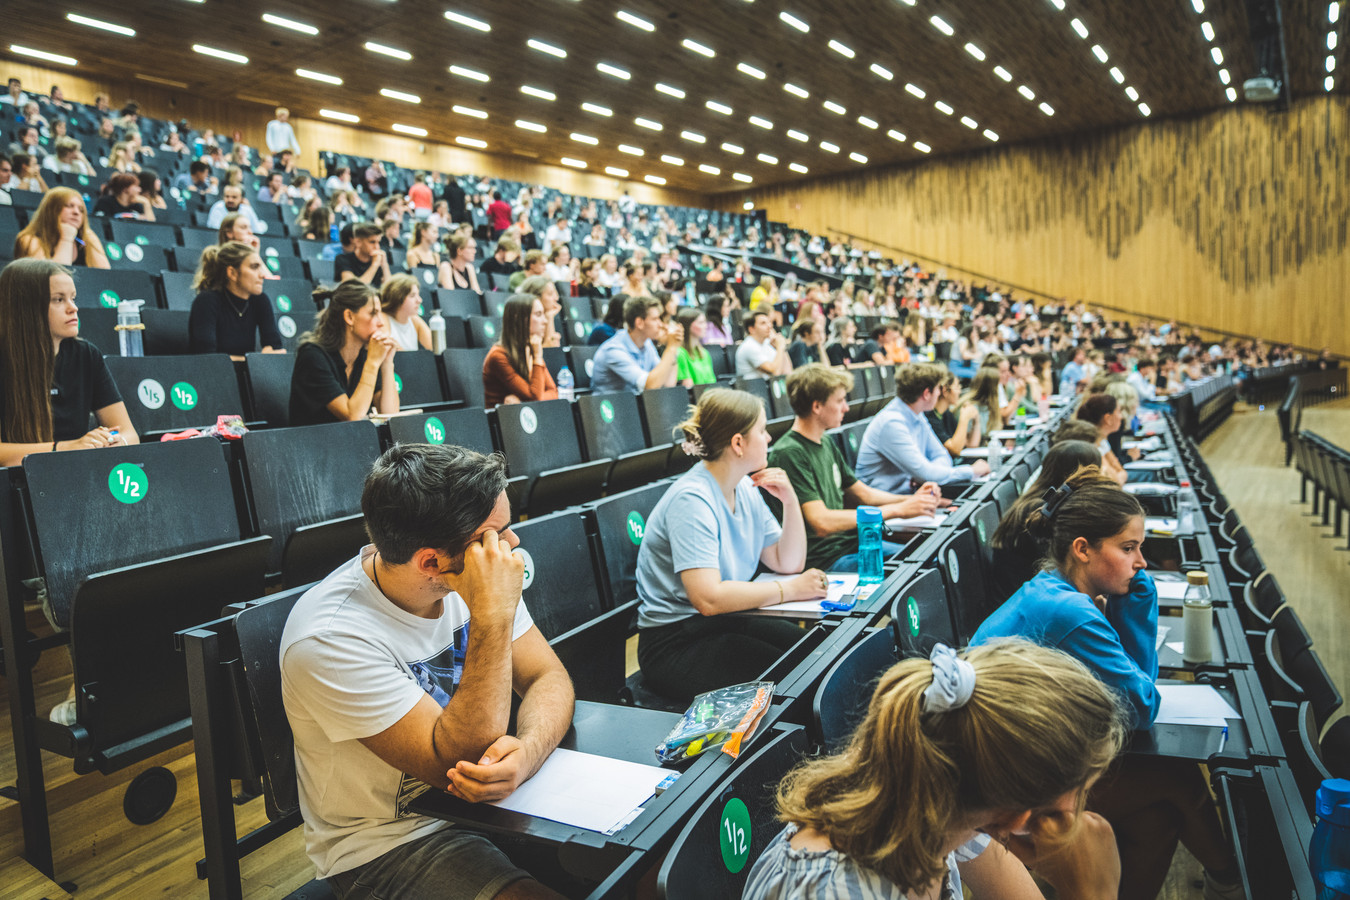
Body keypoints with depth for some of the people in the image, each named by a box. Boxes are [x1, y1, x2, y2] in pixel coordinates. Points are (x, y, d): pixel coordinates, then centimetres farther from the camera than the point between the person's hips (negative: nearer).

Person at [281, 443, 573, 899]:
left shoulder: (482, 573, -10)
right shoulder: (329, 639, -27)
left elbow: (548, 677, -5)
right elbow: (456, 761, -28)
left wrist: (526, 751, -26)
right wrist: (493, 619, -35)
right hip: (387, 840, -5)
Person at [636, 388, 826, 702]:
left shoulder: (745, 489, 7)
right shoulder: (691, 500, -21)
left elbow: (787, 564, 9)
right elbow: (709, 599, -31)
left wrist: (790, 502, -5)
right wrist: (791, 589, -24)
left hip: (728, 622, 8)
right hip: (677, 644, -8)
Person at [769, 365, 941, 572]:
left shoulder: (826, 443, 13)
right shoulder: (788, 453, -18)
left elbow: (864, 494, 23)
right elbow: (822, 523, -25)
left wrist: (912, 499, 5)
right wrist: (897, 510, -20)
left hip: (852, 543, 9)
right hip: (825, 559, -9)